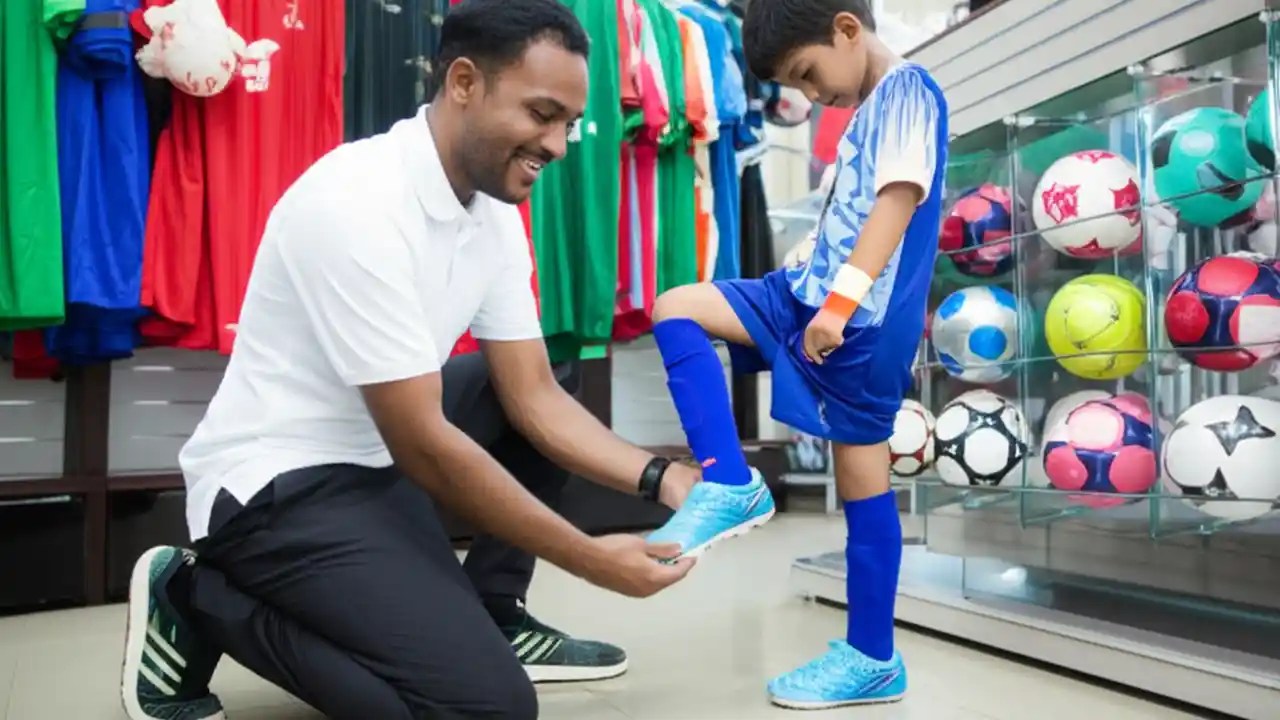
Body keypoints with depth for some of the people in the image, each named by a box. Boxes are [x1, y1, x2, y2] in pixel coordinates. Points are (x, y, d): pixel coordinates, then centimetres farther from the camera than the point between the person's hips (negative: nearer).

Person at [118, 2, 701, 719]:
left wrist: (661, 477, -12)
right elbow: (421, 444, -26)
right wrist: (590, 559, -20)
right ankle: (197, 602, -2)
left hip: (380, 458, 9)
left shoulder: (494, 211, 1)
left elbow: (533, 395, 1)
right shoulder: (359, 202, -26)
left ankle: (484, 616, 10)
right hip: (282, 485, -9)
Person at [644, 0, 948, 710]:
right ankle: (730, 485, -5)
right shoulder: (867, 111, 22)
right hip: (814, 294, 10)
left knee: (863, 476, -4)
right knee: (675, 309, -1)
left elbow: (899, 200, -20)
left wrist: (842, 300, -27)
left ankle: (873, 660, 8)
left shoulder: (907, 89, -6)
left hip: (865, 315, -9)